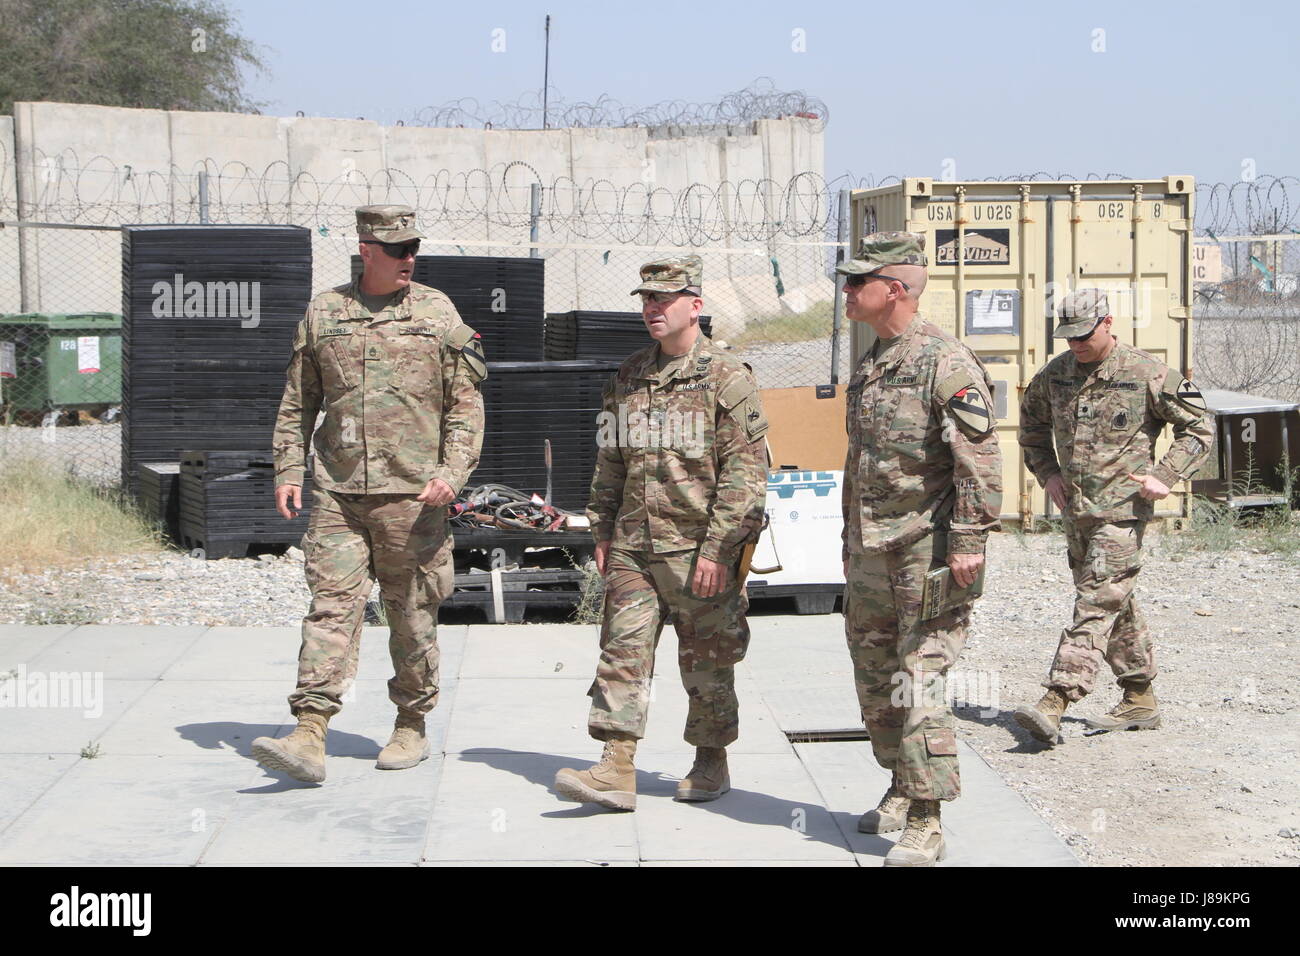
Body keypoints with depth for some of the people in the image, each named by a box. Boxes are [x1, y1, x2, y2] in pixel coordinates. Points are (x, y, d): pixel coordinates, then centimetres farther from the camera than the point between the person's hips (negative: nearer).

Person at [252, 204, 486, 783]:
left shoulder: (437, 313, 4)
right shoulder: (322, 313, 9)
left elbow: (466, 404, 3)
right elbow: (297, 401, 14)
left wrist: (452, 471, -9)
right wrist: (288, 469, 5)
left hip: (411, 494, -1)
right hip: (336, 491, 1)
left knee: (411, 614, 6)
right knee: (331, 605, -7)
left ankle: (411, 728, 21)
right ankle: (310, 736, -13)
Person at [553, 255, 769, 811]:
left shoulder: (727, 379, -7)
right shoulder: (627, 378, 12)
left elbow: (744, 473, -11)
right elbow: (610, 462, 19)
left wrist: (717, 550, -16)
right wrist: (602, 533, 13)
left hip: (699, 550, -5)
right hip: (632, 548, 5)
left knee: (706, 662, 6)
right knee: (623, 650, -3)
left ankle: (711, 764, 22)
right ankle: (616, 770, -5)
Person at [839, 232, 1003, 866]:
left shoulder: (946, 362, -13)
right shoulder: (870, 366, 15)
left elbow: (980, 458, -18)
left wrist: (967, 541, -21)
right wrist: (850, 541, 23)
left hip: (927, 549, -9)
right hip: (869, 552, 9)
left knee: (918, 684, -10)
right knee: (873, 678, 14)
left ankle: (924, 825, -8)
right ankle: (901, 790, 29)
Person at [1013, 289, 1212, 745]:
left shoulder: (1148, 374, -9)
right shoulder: (1055, 374, 7)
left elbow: (1199, 428, -2)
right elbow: (1031, 421, 25)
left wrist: (1166, 476, -11)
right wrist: (1047, 472, 13)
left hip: (1122, 508, -7)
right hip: (1074, 508, 7)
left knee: (1096, 603, -12)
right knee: (1115, 605, 13)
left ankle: (1054, 703, -20)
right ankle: (1140, 700, 23)